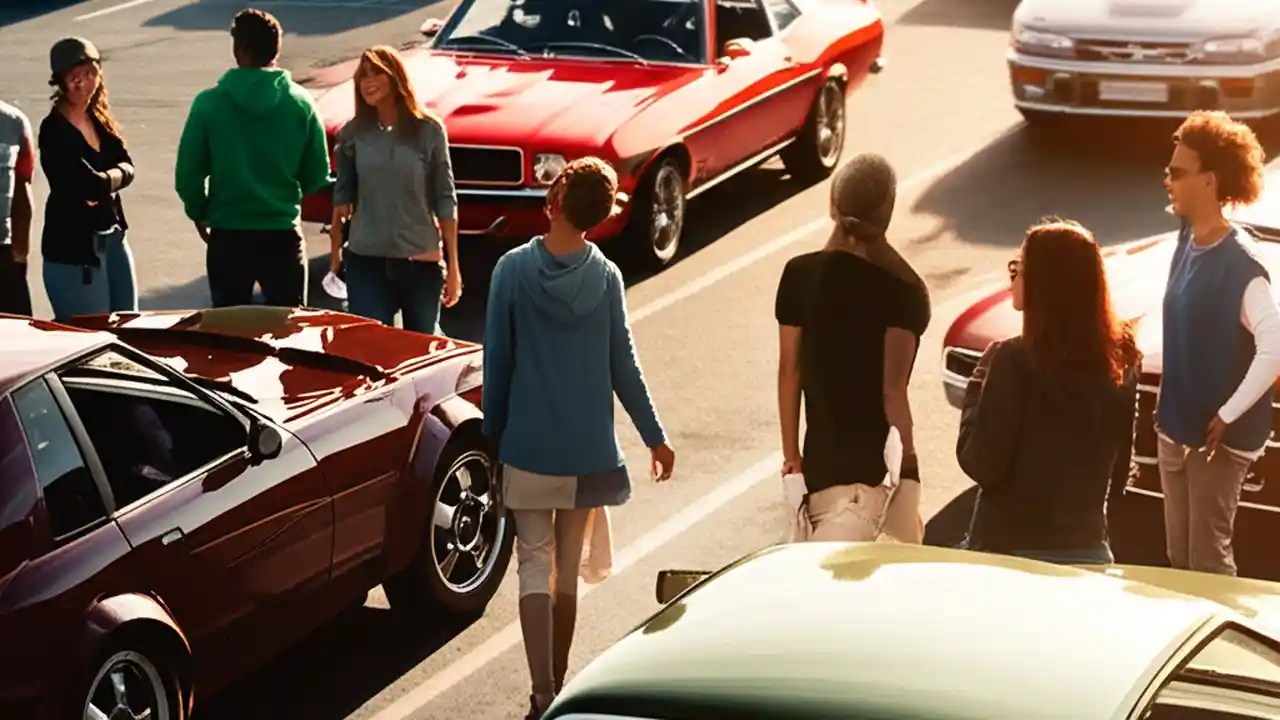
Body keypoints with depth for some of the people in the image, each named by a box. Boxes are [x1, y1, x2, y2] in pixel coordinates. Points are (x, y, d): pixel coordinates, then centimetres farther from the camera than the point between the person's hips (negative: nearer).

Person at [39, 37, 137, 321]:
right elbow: (91, 185, -23)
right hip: (73, 247, -8)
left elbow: (127, 168, -1)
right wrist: (113, 178, -5)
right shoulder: (55, 130, -17)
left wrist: (105, 179, -19)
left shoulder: (98, 118, 8)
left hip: (112, 236, 8)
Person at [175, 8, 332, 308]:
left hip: (228, 237, -1)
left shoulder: (209, 103, -8)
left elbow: (187, 174, -5)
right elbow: (318, 175, 2)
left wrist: (199, 213, 14)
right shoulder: (300, 102, -4)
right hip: (283, 235, 1)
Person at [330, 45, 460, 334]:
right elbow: (342, 197, 9)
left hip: (421, 262, -1)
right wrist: (335, 257, 6)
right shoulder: (353, 134, 2)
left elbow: (445, 200, -2)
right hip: (365, 261, 1)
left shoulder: (429, 130, -4)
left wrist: (453, 265, -4)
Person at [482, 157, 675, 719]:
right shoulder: (605, 277, -5)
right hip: (587, 449, 2)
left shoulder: (513, 270, -9)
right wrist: (655, 437, 10)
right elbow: (623, 368, -1)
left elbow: (497, 362, -5)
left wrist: (493, 434, 6)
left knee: (535, 565, 2)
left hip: (528, 446, -2)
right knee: (567, 569, 14)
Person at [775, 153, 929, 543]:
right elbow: (893, 390, -13)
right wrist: (909, 463, -5)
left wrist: (791, 456, 13)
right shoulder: (903, 291, -9)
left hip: (821, 462, 4)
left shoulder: (799, 275, 1)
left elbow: (789, 372, 5)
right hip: (874, 465, -4)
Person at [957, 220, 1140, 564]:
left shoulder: (1013, 360, -16)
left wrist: (976, 390, -2)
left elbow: (981, 465, -13)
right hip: (1089, 550, 6)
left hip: (1013, 550, -5)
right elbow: (1118, 465, 10)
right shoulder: (1119, 362, 2)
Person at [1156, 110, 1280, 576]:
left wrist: (1227, 417, -20)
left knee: (1208, 560, -1)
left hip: (1220, 437, -8)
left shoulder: (1241, 263, -22)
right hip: (1176, 428, 8)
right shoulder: (1188, 240, 3)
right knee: (1179, 556, 17)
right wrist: (1169, 409, 11)